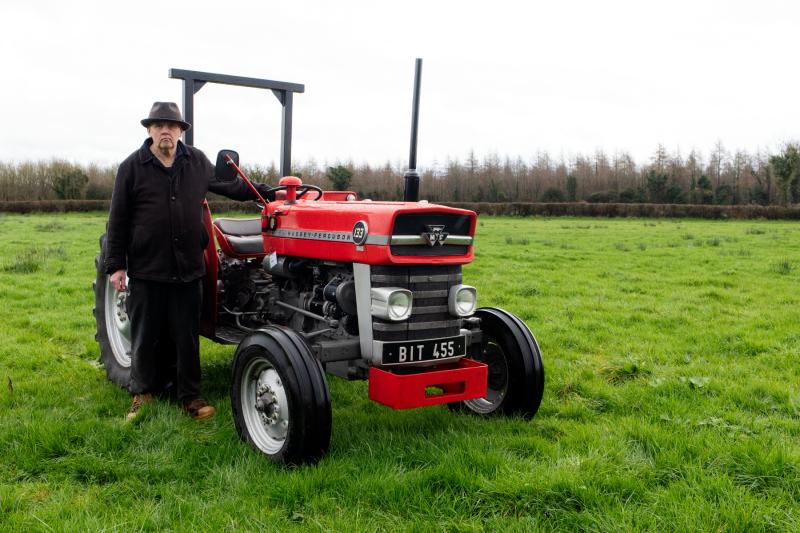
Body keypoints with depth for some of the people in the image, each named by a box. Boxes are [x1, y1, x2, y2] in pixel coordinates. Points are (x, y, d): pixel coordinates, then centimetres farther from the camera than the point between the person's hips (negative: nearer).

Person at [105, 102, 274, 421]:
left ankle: (190, 395, 20)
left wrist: (265, 191, 17)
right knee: (145, 336, 9)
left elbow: (229, 185, 22)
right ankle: (142, 394, 24)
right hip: (146, 270, -2)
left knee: (187, 337, 9)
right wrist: (115, 265, -3)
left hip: (188, 269, 2)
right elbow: (118, 220, 0)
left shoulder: (197, 162, 7)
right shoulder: (132, 167, -1)